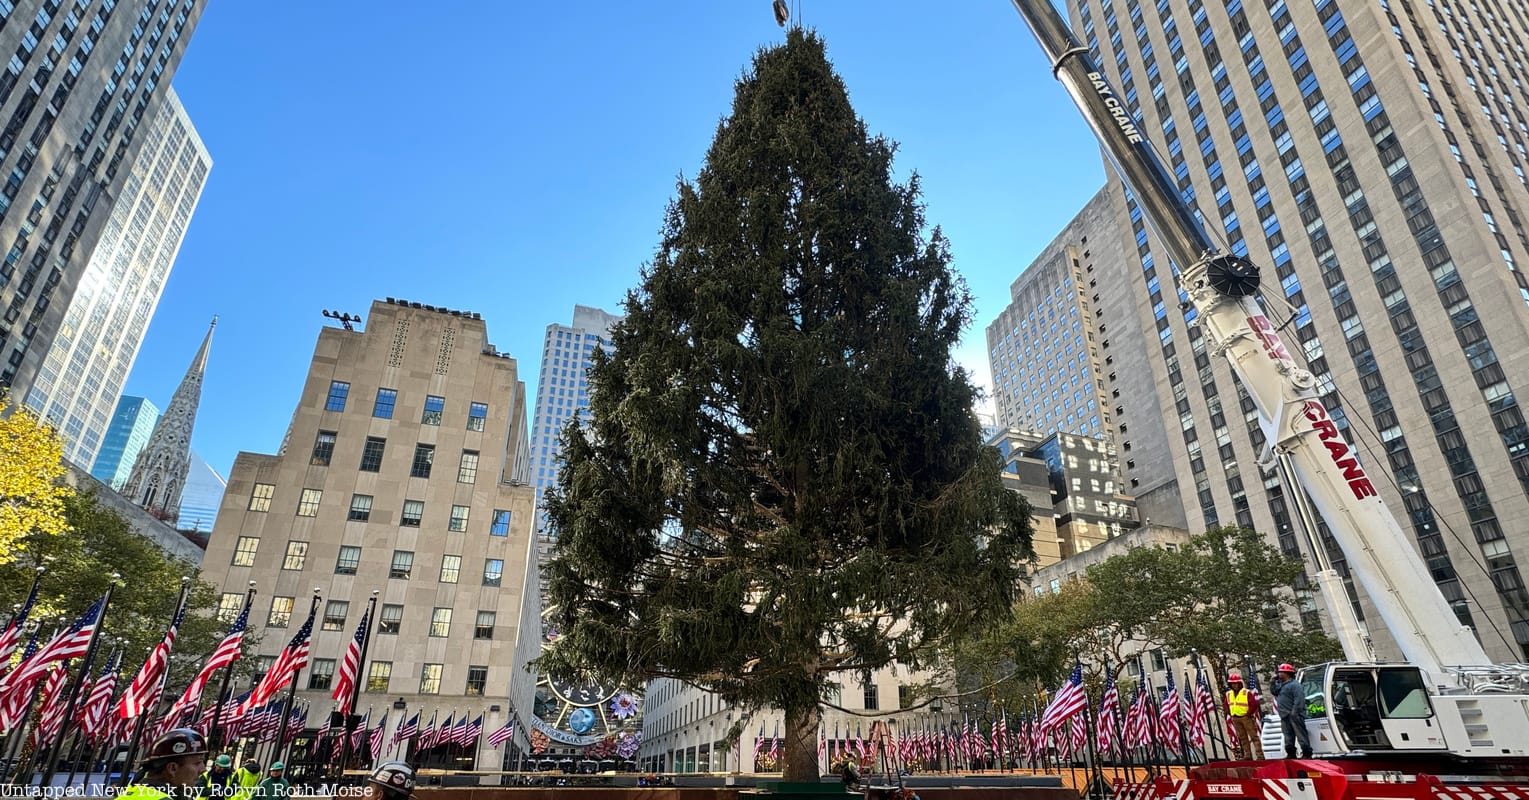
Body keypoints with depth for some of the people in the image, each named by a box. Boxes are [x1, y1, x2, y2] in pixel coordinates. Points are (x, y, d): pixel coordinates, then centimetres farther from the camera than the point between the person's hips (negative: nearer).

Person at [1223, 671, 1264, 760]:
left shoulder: (1247, 692, -9)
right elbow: (1226, 706, 16)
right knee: (1242, 737, 10)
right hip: (1235, 719, 6)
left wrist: (1249, 714, -11)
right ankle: (1247, 755, 17)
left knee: (1253, 736, -4)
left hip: (1246, 717, -6)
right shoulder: (1228, 694, 8)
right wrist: (1231, 714, 5)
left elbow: (1254, 704, -11)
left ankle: (1260, 755, -1)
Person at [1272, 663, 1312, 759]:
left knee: (1301, 734, -7)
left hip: (1294, 715, -10)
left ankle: (1307, 753, -4)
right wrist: (1274, 682, 16)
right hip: (1285, 716, 10)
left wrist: (1294, 712, -25)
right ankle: (1291, 753, 16)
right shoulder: (1281, 684, 19)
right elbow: (1275, 693, 27)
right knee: (1288, 736, 11)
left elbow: (1299, 699, -20)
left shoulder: (1294, 684, -11)